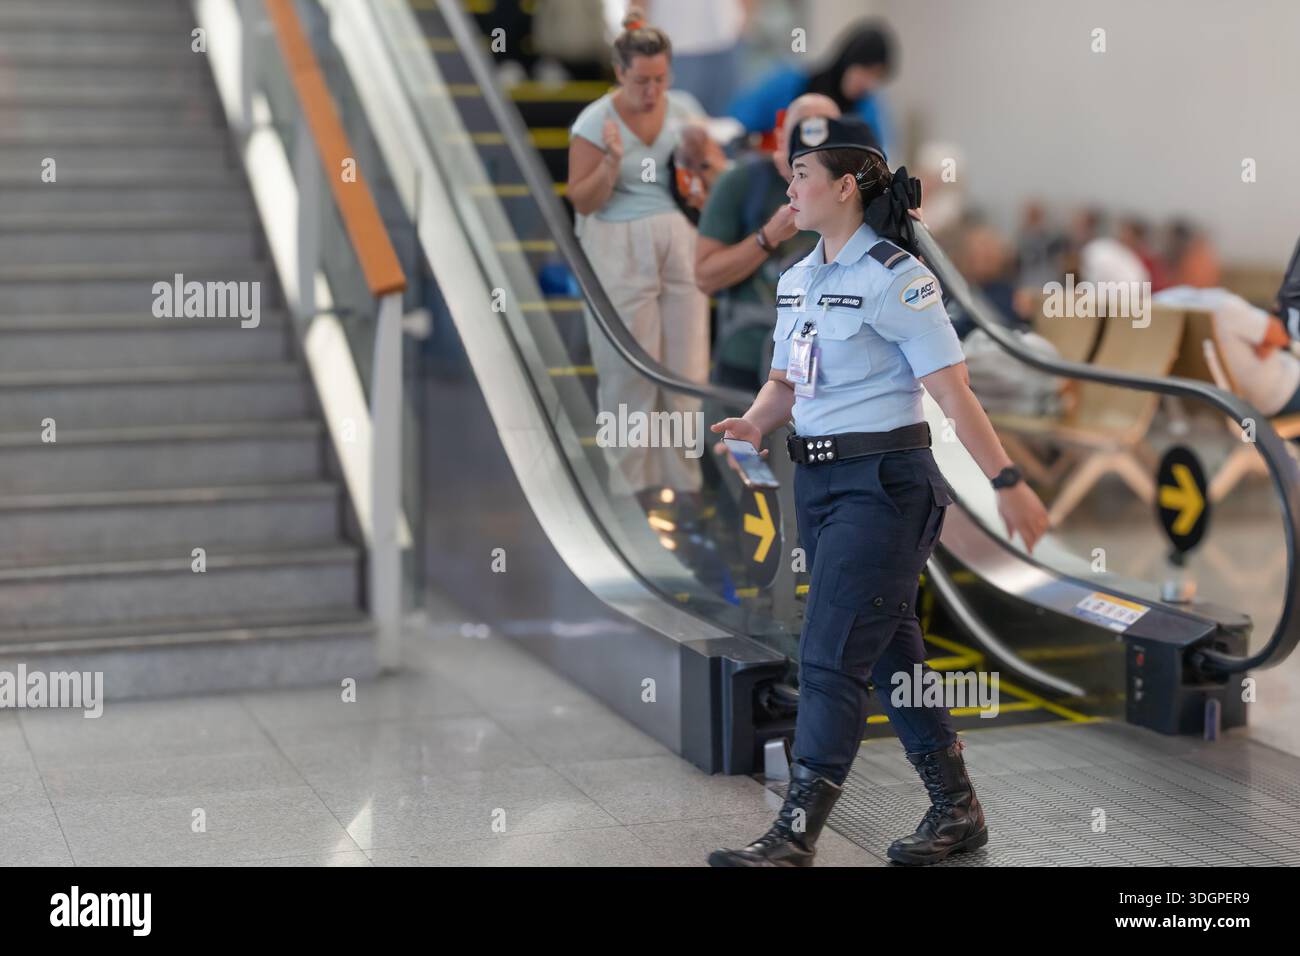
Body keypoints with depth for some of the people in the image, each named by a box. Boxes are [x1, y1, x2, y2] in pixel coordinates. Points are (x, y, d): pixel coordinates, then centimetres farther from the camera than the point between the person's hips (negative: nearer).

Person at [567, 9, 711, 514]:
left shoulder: (684, 108, 4)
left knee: (687, 365, 1)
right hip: (620, 253, -3)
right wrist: (613, 162, -22)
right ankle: (632, 481, 9)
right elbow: (582, 201, -6)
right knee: (629, 370, -1)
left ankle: (684, 479, 10)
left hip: (681, 243, 3)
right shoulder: (596, 121, -6)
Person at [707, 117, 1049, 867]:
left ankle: (796, 838, -7)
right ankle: (958, 811, 27)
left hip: (884, 483, -8)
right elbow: (785, 382, 19)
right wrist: (754, 425, -2)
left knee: (831, 658, -10)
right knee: (889, 652, 14)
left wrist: (1008, 483, -16)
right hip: (819, 481, 9)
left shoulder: (895, 277, -13)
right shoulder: (796, 279, 11)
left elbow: (953, 392, -15)